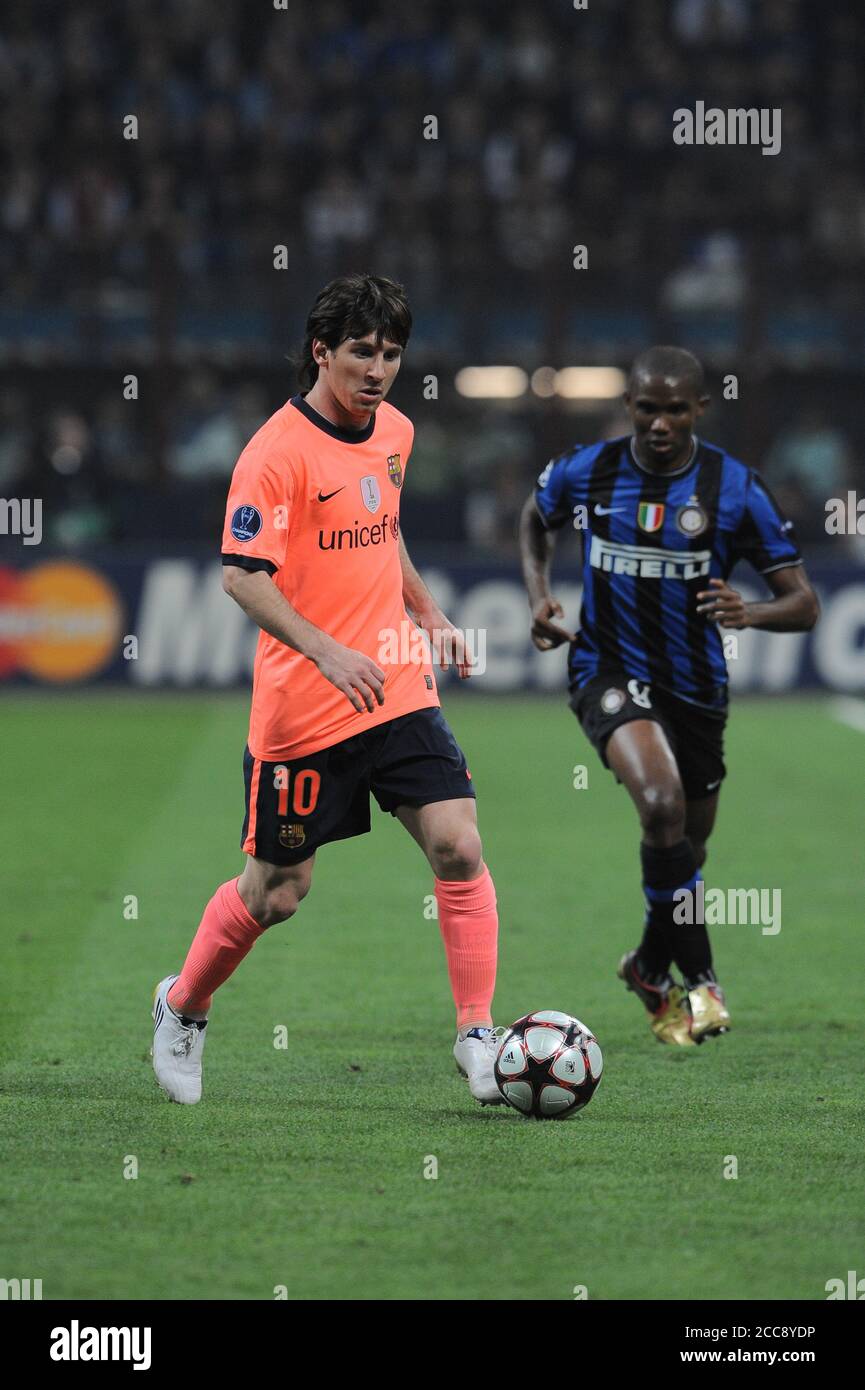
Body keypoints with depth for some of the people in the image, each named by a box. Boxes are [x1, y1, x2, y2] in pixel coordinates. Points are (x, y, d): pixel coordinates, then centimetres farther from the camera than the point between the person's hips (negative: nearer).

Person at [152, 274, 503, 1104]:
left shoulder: (394, 431, 9)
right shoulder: (277, 451, -15)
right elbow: (242, 576, -19)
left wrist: (429, 616, 18)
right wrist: (328, 653, -28)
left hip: (398, 691, 6)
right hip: (301, 711, -6)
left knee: (458, 848, -10)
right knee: (276, 891, 5)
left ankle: (477, 1035, -2)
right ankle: (183, 1007, 31)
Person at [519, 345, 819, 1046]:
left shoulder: (736, 489, -11)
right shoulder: (583, 472, -6)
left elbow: (804, 605, -9)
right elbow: (535, 520, 18)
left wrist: (749, 613, -31)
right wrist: (539, 596, 1)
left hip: (696, 687, 2)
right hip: (609, 671, -2)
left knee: (685, 846, 17)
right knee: (663, 803, -29)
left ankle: (652, 967, 48)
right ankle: (700, 981, -17)